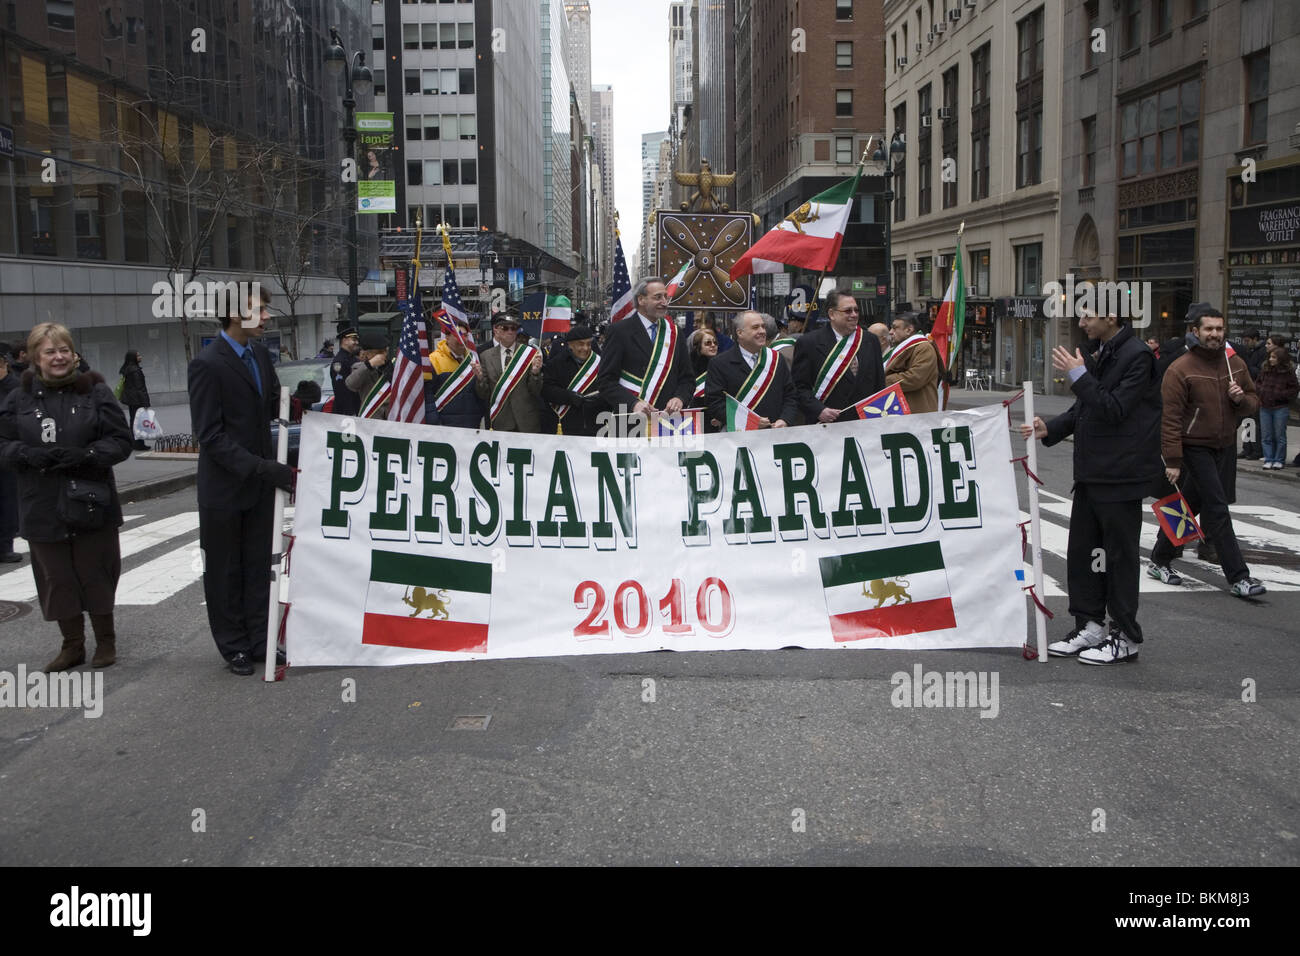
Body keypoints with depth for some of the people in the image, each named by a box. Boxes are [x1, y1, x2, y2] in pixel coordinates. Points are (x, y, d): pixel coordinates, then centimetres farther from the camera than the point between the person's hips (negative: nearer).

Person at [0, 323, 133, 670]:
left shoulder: (95, 391, -1)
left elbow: (121, 441, -4)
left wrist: (84, 455, -20)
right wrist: (32, 455, -17)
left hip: (90, 502, -2)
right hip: (43, 507, 2)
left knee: (95, 574, 8)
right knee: (57, 577, 10)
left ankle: (106, 642, 25)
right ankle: (72, 645, 26)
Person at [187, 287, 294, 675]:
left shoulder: (259, 353, 5)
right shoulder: (207, 364, -17)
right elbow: (211, 435, -20)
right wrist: (262, 468, -26)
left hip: (260, 482, 6)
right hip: (224, 486, -6)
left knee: (259, 566, 13)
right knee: (225, 571, 9)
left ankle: (258, 640, 25)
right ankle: (234, 646, 22)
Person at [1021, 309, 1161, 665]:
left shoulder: (1137, 356, -13)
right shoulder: (1097, 354, 14)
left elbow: (1115, 409, -20)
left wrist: (1078, 375, -20)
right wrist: (1049, 428, 5)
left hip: (1120, 475, -9)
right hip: (1092, 472, 9)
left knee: (1120, 554, 0)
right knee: (1081, 550, 12)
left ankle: (1124, 636, 10)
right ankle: (1090, 626, 22)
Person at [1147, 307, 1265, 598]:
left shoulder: (1236, 364, 6)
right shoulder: (1180, 370, -14)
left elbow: (1254, 402, 16)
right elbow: (1170, 419, -16)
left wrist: (1241, 399, -9)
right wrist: (1173, 461, -19)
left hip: (1226, 447, 6)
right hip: (1195, 448, -6)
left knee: (1190, 506, 14)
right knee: (1217, 509, -10)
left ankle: (1159, 561, 29)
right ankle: (1238, 576, -7)